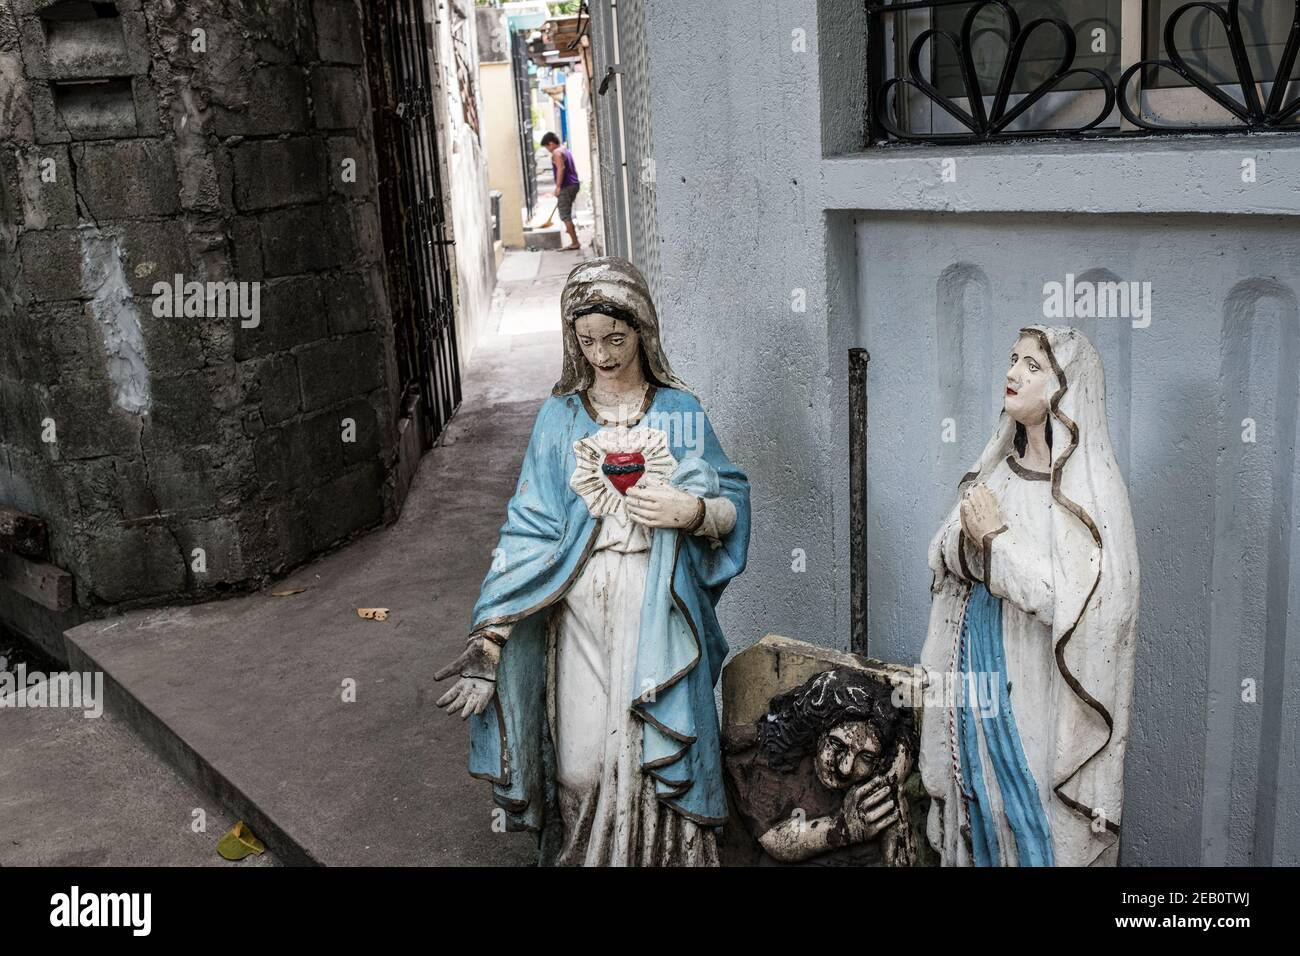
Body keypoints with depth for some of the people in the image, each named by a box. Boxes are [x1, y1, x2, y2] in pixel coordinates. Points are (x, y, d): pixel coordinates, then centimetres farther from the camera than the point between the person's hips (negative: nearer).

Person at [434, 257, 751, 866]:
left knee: (658, 757, 3)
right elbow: (530, 531, -2)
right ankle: (582, 856, 26)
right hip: (583, 615, 0)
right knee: (581, 763, 1)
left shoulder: (681, 414, 4)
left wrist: (692, 511, -16)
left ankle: (664, 856, 25)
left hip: (658, 613, 0)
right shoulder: (560, 419, 3)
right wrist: (488, 635, -10)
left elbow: (732, 509, 7)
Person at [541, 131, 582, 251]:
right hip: (574, 184, 10)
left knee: (565, 215, -6)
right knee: (566, 213, 23)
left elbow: (561, 168, -23)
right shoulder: (566, 150, 18)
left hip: (566, 187, -10)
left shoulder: (556, 152, -11)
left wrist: (558, 187, -23)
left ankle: (575, 243, -7)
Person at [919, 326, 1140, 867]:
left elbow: (1079, 600, -21)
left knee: (1034, 808, 5)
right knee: (980, 798, 17)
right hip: (976, 658, 6)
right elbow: (946, 559, 9)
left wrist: (999, 539, -17)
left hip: (1033, 678, -6)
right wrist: (967, 536, -12)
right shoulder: (997, 465, 6)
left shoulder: (1090, 482, -14)